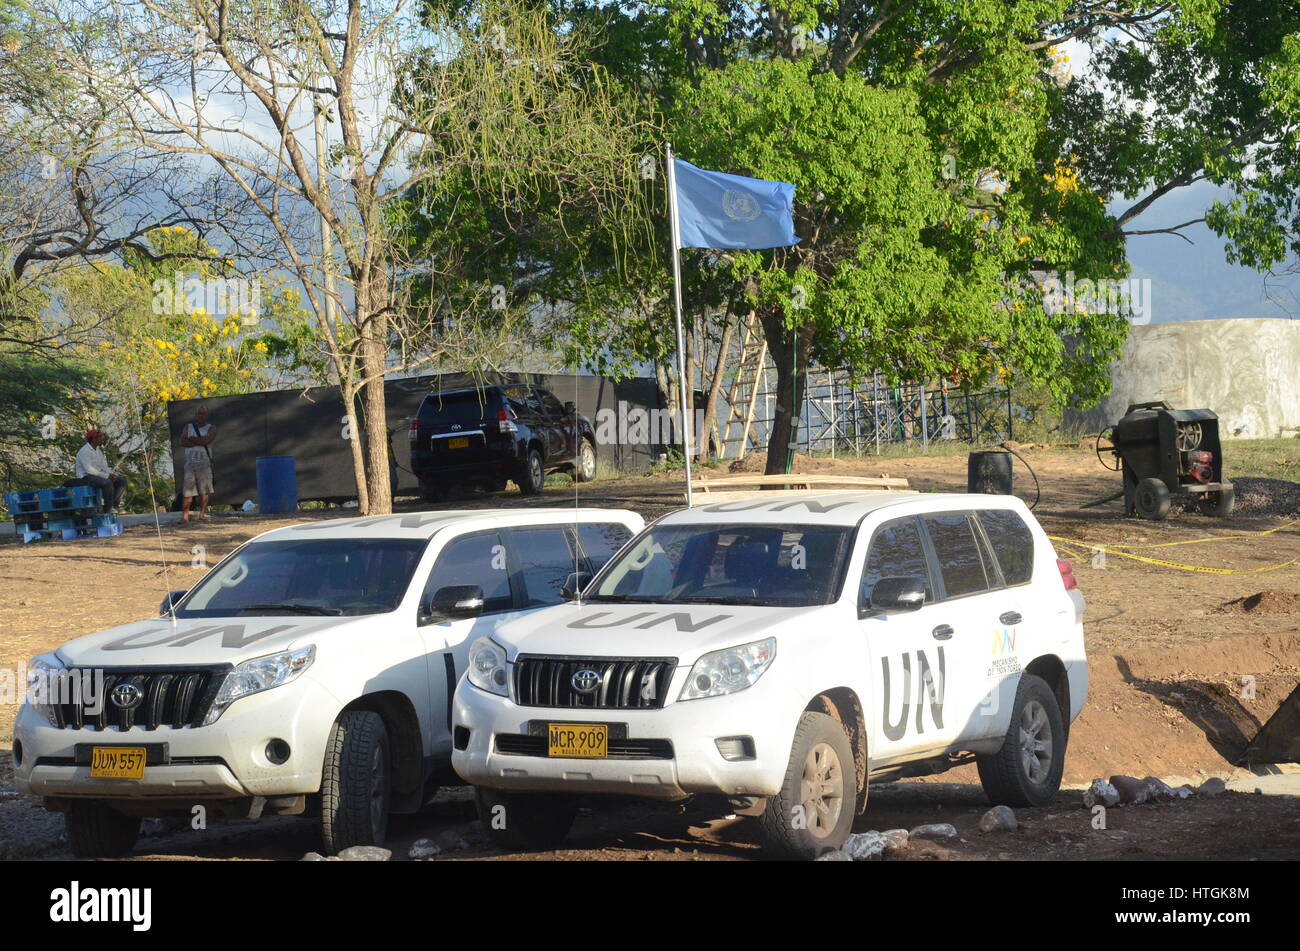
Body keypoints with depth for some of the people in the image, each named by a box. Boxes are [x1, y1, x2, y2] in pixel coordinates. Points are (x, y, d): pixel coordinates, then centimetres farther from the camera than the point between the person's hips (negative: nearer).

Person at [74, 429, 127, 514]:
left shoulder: (99, 451, 16)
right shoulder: (84, 451, -13)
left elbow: (104, 467, 14)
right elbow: (89, 470, -23)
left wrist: (111, 474, -9)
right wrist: (107, 476, -23)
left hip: (97, 475, 9)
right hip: (86, 477, -9)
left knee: (122, 481, -3)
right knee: (107, 483, -35)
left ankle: (114, 505, -13)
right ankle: (107, 510, -27)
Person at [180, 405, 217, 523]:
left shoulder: (211, 428, 9)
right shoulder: (188, 427, 15)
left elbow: (206, 440, -11)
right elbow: (182, 443, -1)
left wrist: (191, 439, -1)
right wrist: (199, 442, -8)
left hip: (204, 462, -1)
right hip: (190, 462, 1)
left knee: (204, 491, -3)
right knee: (187, 491, -6)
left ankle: (202, 514, 1)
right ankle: (184, 516, -10)